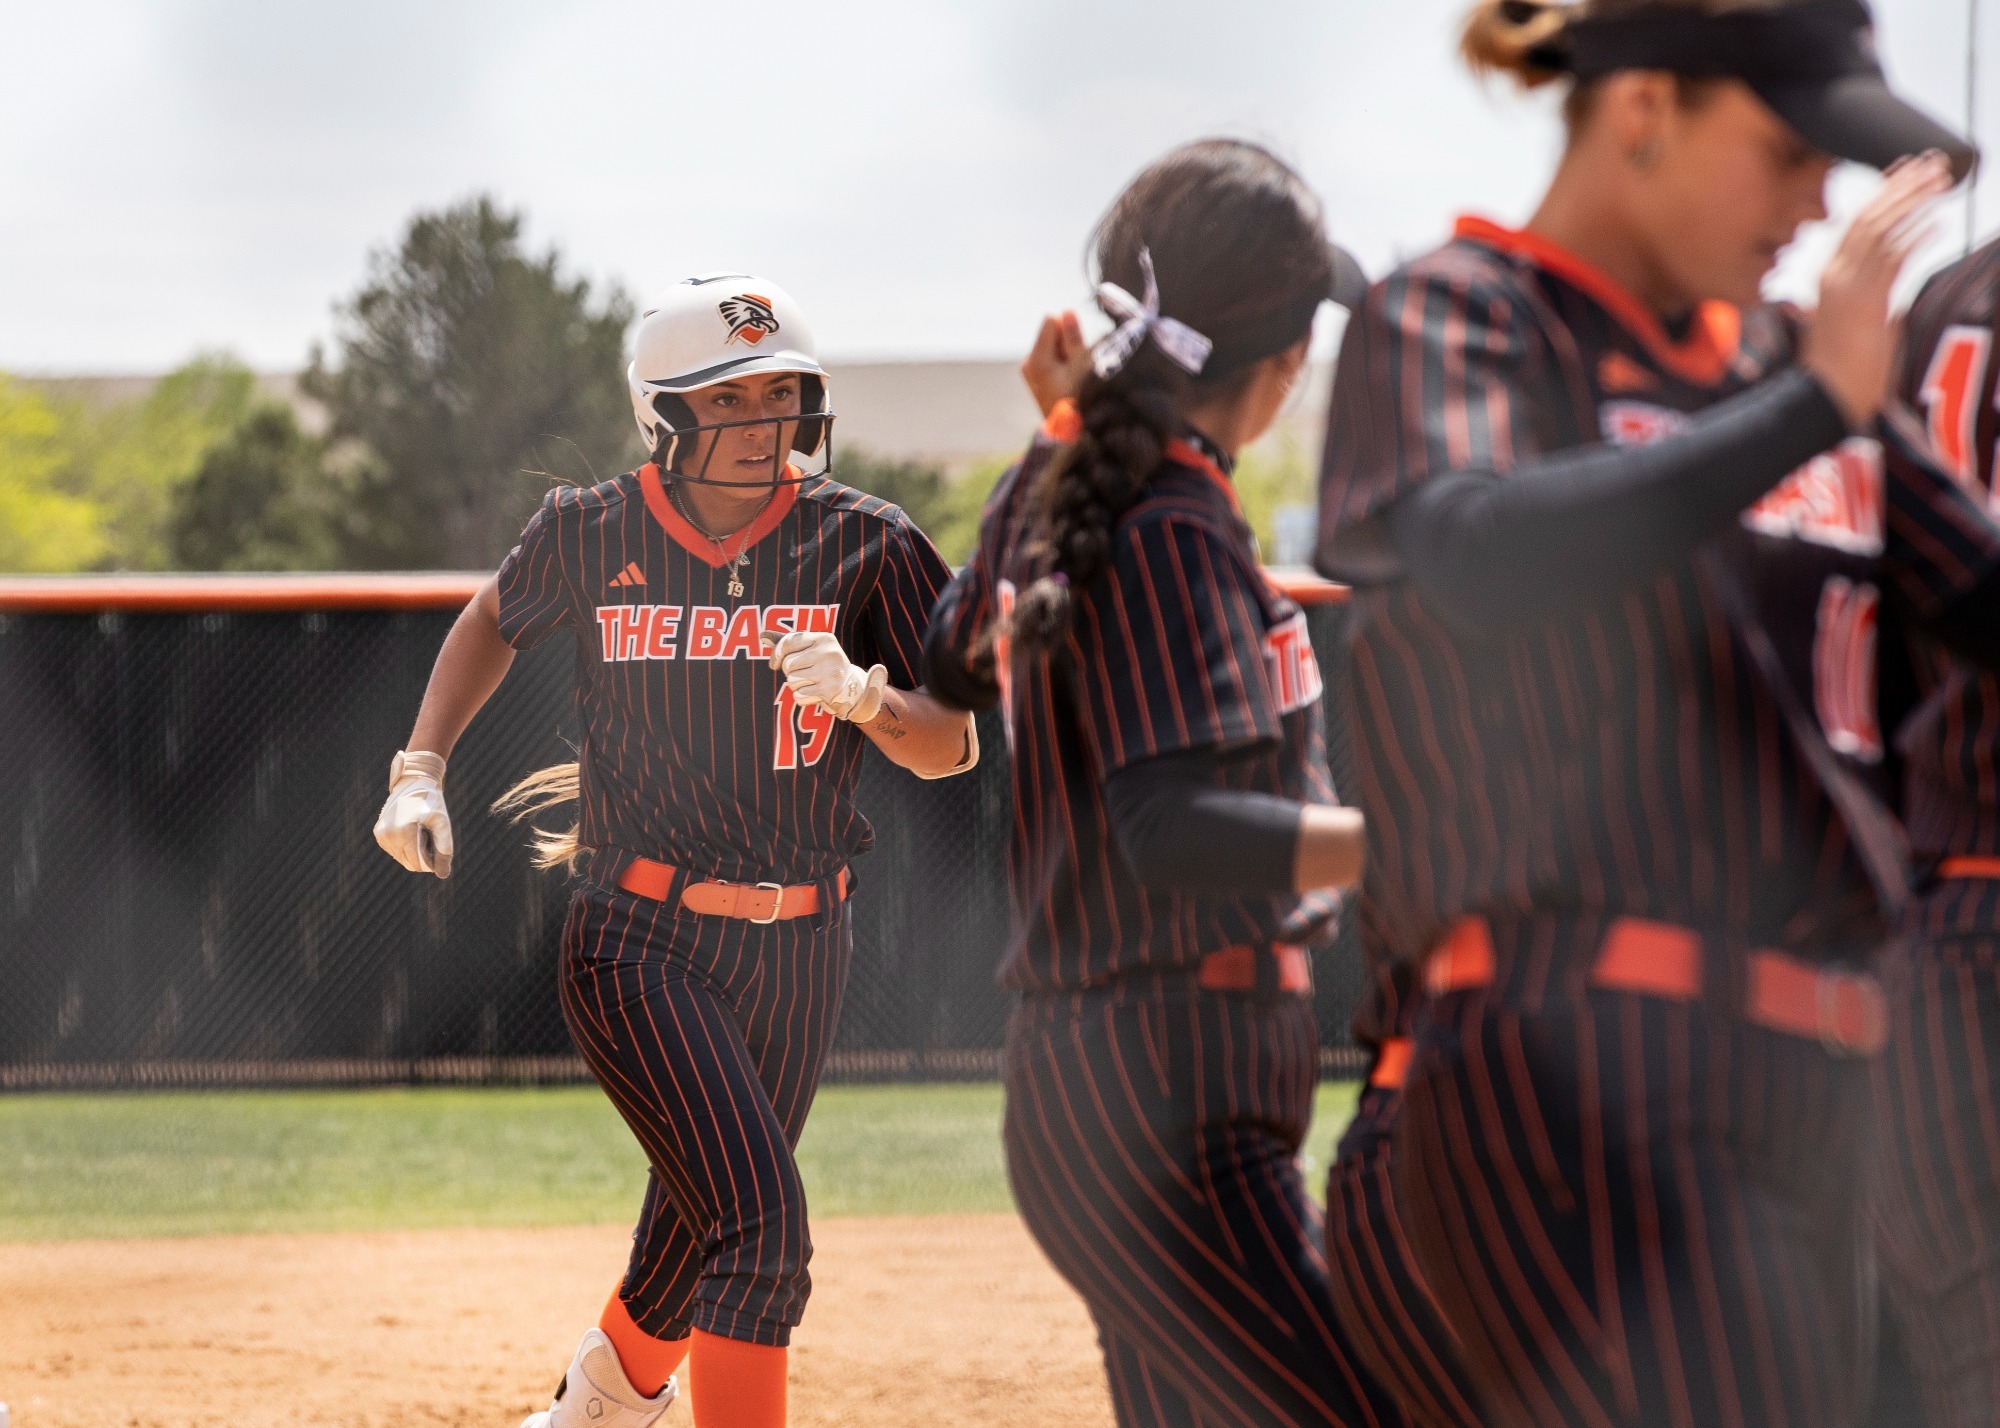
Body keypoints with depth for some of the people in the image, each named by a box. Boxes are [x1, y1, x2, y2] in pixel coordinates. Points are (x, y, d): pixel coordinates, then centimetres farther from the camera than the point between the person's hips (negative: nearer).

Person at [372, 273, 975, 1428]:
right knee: (757, 1219, -20)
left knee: (712, 1226, 16)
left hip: (797, 942, 3)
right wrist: (421, 769, 8)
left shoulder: (862, 545, -5)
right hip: (637, 941, -3)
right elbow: (495, 622, 19)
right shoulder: (592, 535, -3)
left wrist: (864, 694, -27)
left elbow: (950, 750, -7)